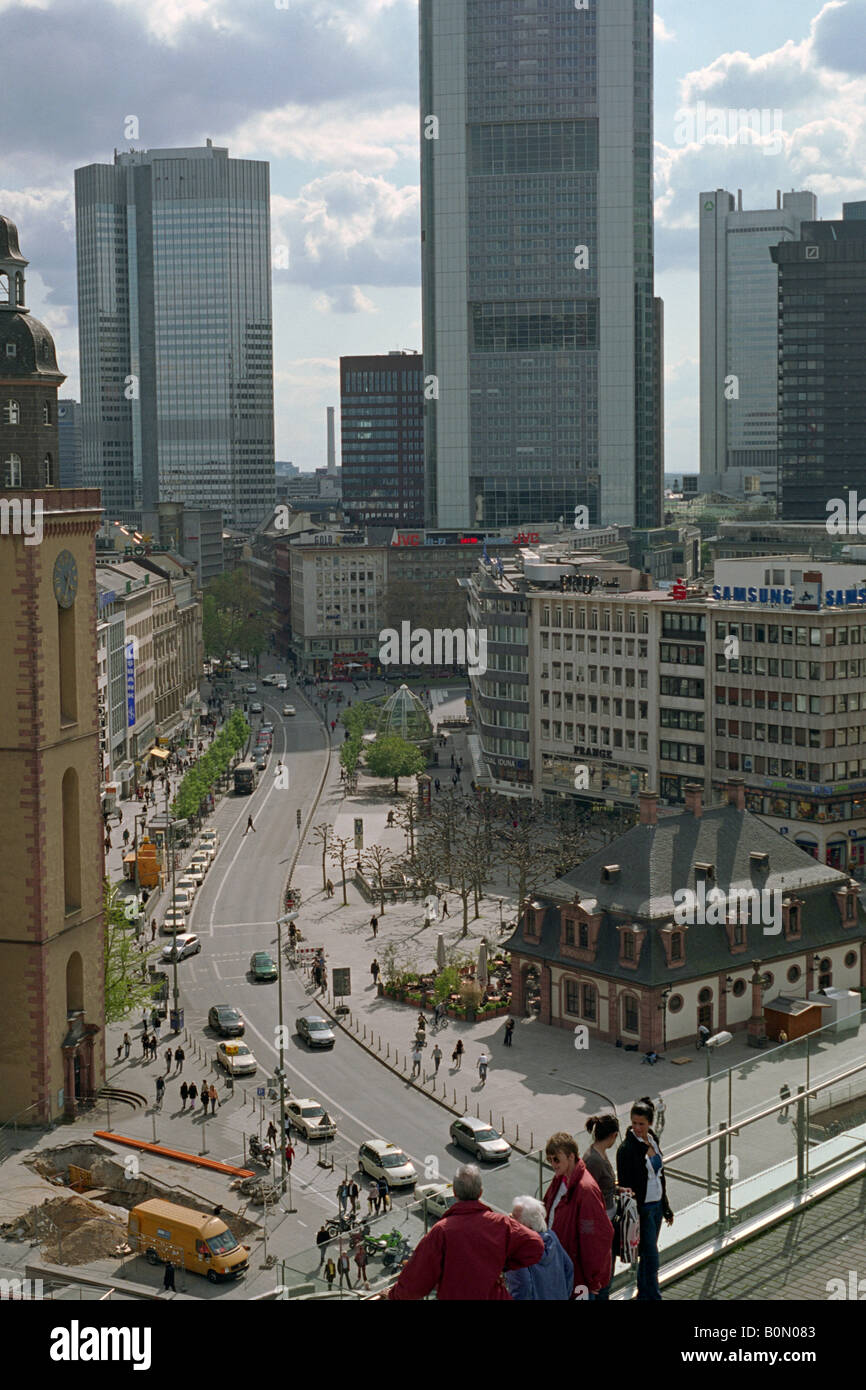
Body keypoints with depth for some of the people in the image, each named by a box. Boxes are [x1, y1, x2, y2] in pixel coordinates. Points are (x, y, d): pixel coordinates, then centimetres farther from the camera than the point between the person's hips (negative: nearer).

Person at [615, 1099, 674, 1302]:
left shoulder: (652, 1139, 5)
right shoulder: (627, 1148, -18)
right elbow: (625, 1185, -17)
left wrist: (666, 1207, 18)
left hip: (656, 1205, 7)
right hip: (641, 1209, -7)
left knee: (647, 1255, 16)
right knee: (651, 1256, -3)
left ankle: (644, 1296, 27)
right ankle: (653, 1297, 6)